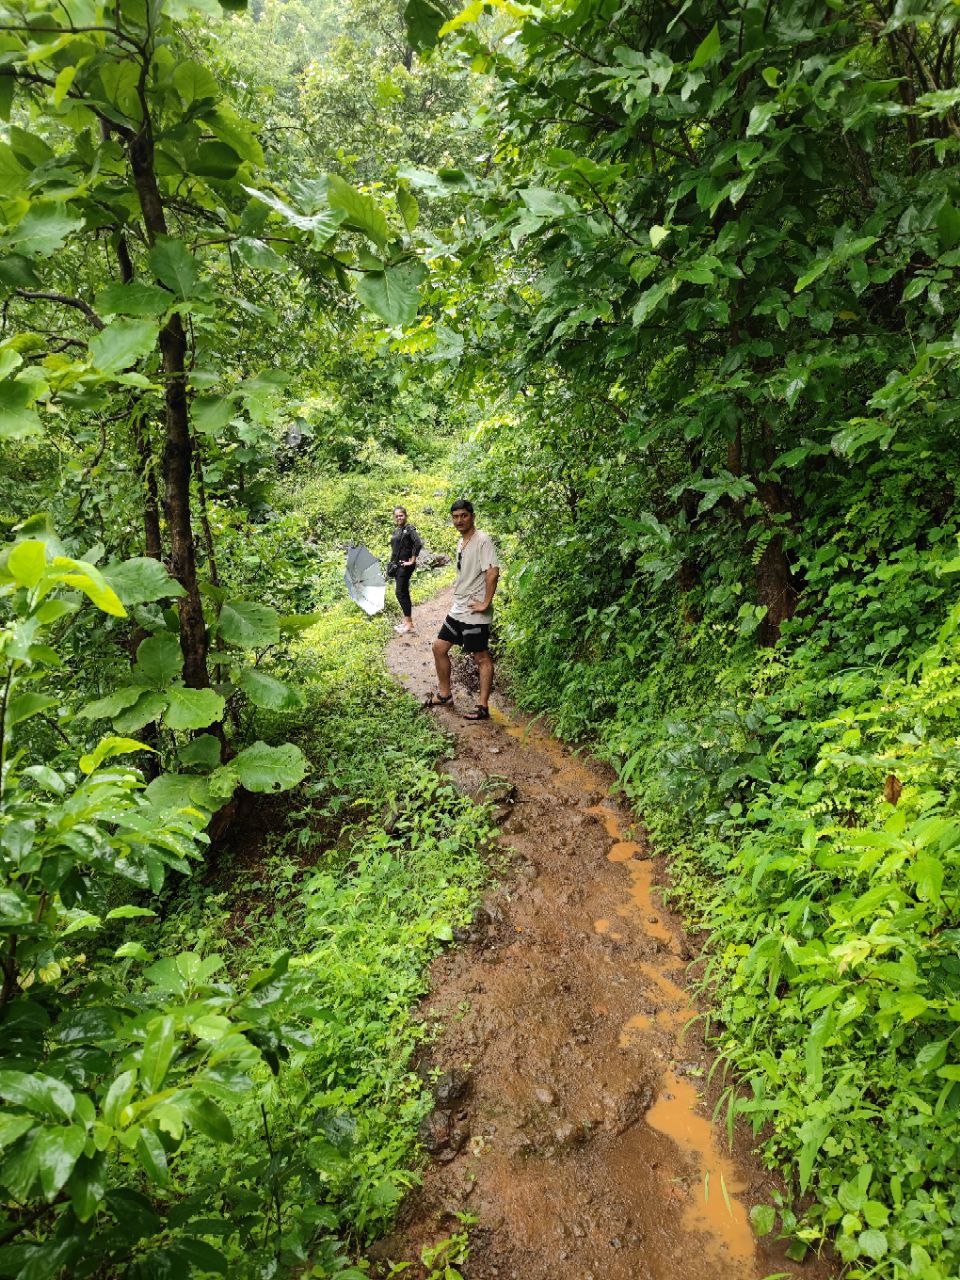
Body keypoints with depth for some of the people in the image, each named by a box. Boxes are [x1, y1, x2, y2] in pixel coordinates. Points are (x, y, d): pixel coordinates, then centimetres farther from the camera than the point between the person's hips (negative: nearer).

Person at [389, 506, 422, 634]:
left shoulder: (409, 529, -12)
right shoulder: (396, 530, 13)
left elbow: (418, 544, -25)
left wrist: (412, 560, -20)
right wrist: (392, 562, 17)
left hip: (406, 565, -8)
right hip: (397, 565, 8)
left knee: (401, 593, -9)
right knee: (403, 593, 12)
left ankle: (409, 623, -4)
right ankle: (407, 620, 20)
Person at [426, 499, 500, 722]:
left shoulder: (482, 540, -14)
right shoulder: (460, 543, 14)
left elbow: (493, 572, -23)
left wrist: (486, 603, -21)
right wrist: (457, 600, 17)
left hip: (475, 613, -9)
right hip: (458, 609, 10)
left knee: (482, 657, -1)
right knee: (439, 648, 13)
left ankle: (482, 707, 5)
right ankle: (444, 694, 28)